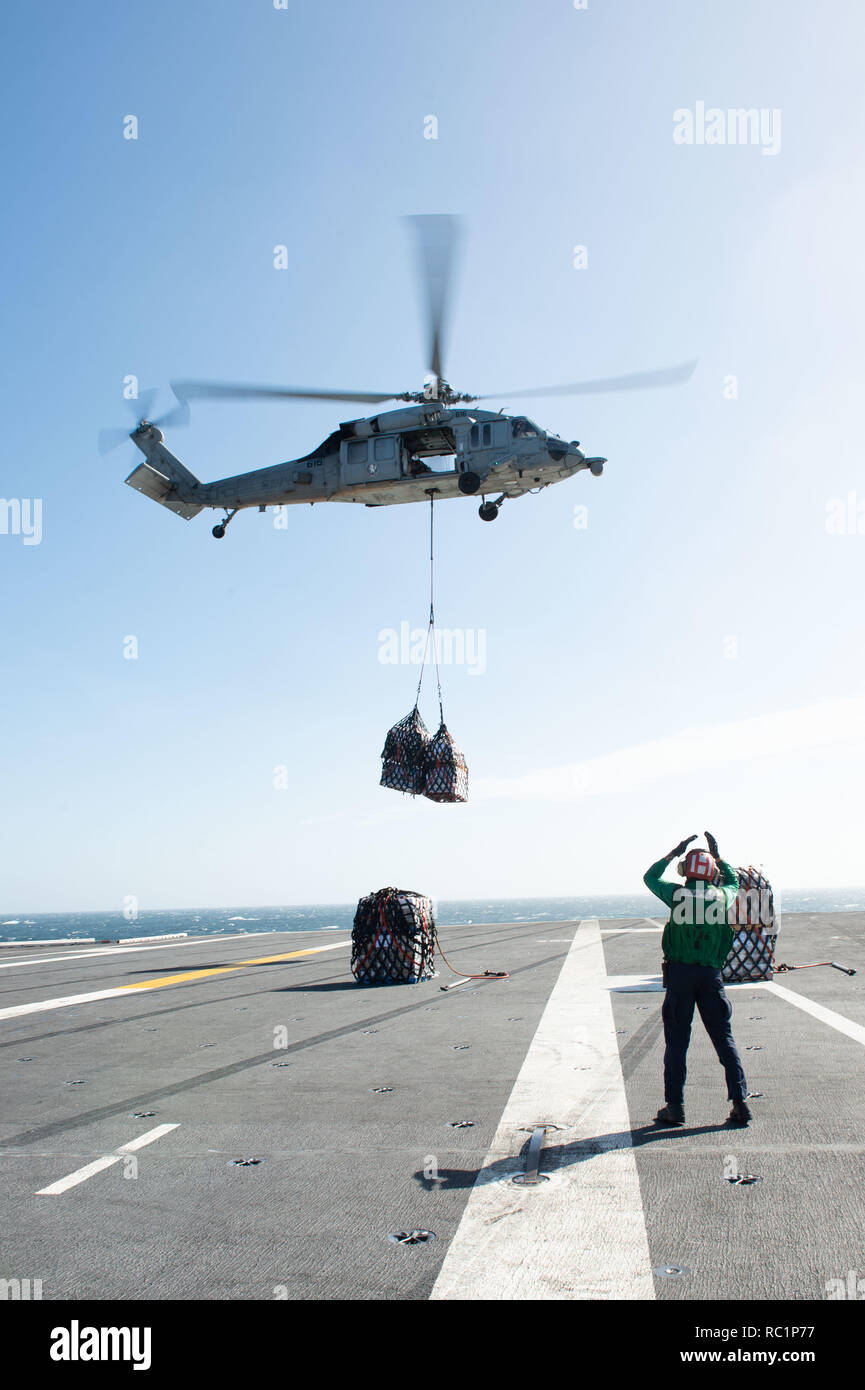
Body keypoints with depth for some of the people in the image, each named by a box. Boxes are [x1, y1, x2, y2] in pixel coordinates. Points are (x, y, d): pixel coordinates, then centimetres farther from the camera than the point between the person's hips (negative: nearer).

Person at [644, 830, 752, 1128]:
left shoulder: (678, 894, -4)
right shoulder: (723, 896, 1)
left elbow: (650, 877, 15)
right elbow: (733, 880, 26)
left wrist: (675, 852, 20)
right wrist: (717, 854, 30)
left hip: (680, 972, -2)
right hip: (711, 973, 2)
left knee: (676, 1040, 4)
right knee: (724, 1038, 8)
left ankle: (674, 1106, 6)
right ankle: (740, 1102, 6)